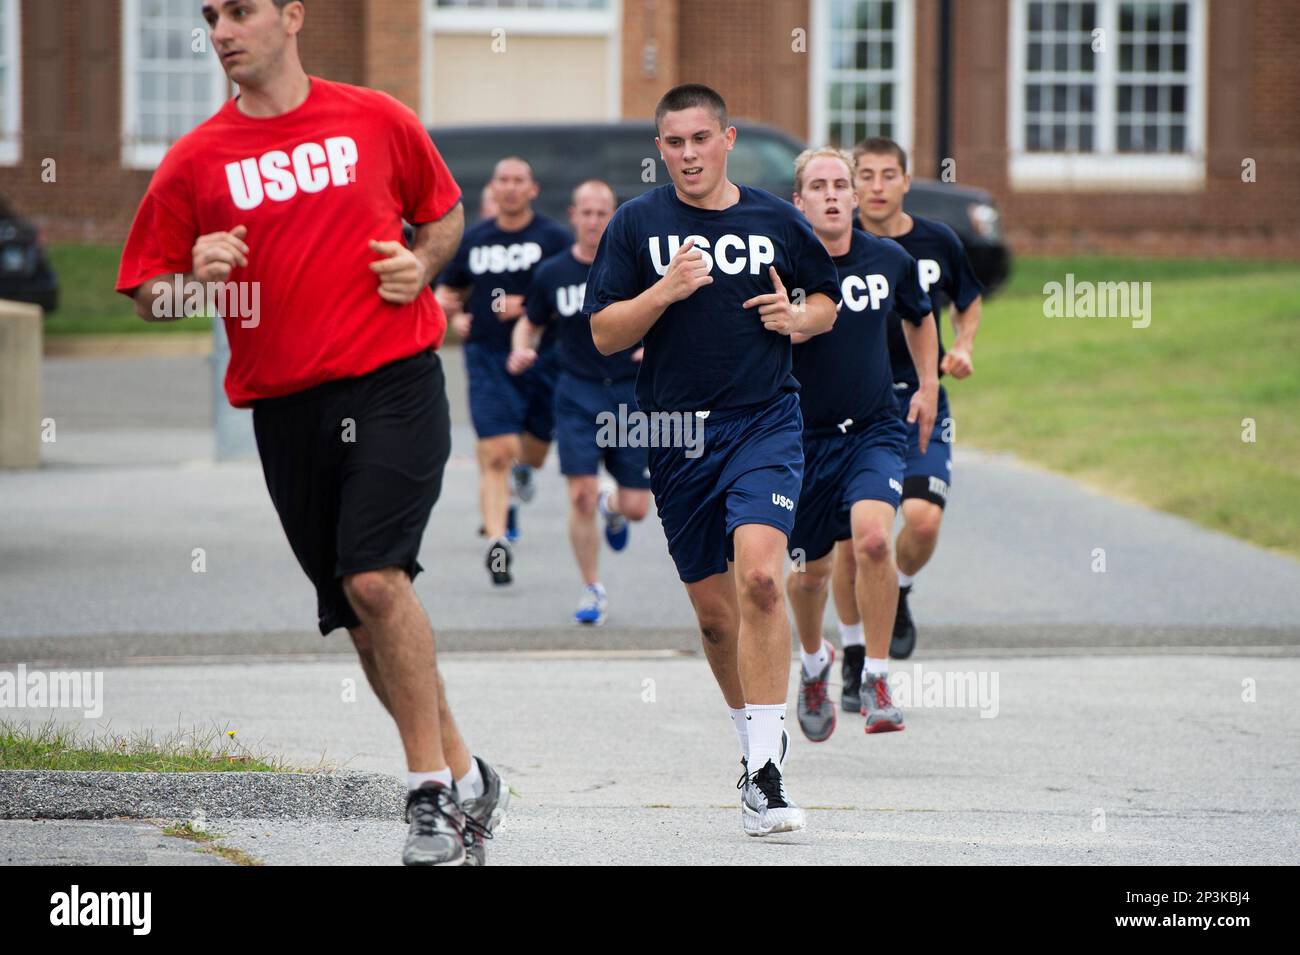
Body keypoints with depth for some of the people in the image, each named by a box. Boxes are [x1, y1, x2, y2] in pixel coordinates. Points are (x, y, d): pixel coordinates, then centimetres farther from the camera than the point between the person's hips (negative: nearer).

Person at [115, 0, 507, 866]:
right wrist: (194, 281, -12)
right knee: (362, 615, 6)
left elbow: (445, 209, 19)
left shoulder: (375, 120, 4)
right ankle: (466, 779, 20)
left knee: (376, 577, -19)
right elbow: (146, 292, 9)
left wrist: (422, 264, -1)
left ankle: (434, 789, -10)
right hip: (286, 403, 3)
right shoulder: (195, 161, 5)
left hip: (395, 380, -3)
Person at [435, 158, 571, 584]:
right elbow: (447, 290, 21)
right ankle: (497, 542, -16)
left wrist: (529, 307, -16)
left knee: (533, 453, 14)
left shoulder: (555, 238, -1)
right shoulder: (473, 239, 9)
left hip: (542, 358, 0)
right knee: (495, 455, -13)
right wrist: (456, 316, -2)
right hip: (488, 360, 0)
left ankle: (521, 469, 51)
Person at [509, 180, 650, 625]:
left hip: (632, 392, 0)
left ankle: (612, 506, 40)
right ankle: (592, 589, 3)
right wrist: (522, 350, -6)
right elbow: (530, 323, 15)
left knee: (636, 506, 0)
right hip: (577, 392, 0)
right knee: (581, 494, -14)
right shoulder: (552, 273, 2)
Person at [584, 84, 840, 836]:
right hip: (678, 436, 2)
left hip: (766, 426, -2)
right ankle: (757, 741, 31)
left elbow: (828, 299, 21)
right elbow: (604, 334, 0)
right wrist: (665, 292, -16)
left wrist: (799, 317, -1)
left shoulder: (777, 221, 6)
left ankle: (766, 773, -22)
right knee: (714, 610, 8)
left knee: (759, 575, -23)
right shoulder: (638, 224, 3)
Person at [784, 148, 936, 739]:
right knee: (811, 569, 10)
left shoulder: (890, 261, 1)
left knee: (872, 538, -25)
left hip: (874, 432, 0)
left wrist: (929, 385, 14)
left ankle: (876, 676, -12)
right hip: (804, 437, 0)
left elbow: (918, 317, 20)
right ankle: (815, 661, 42)